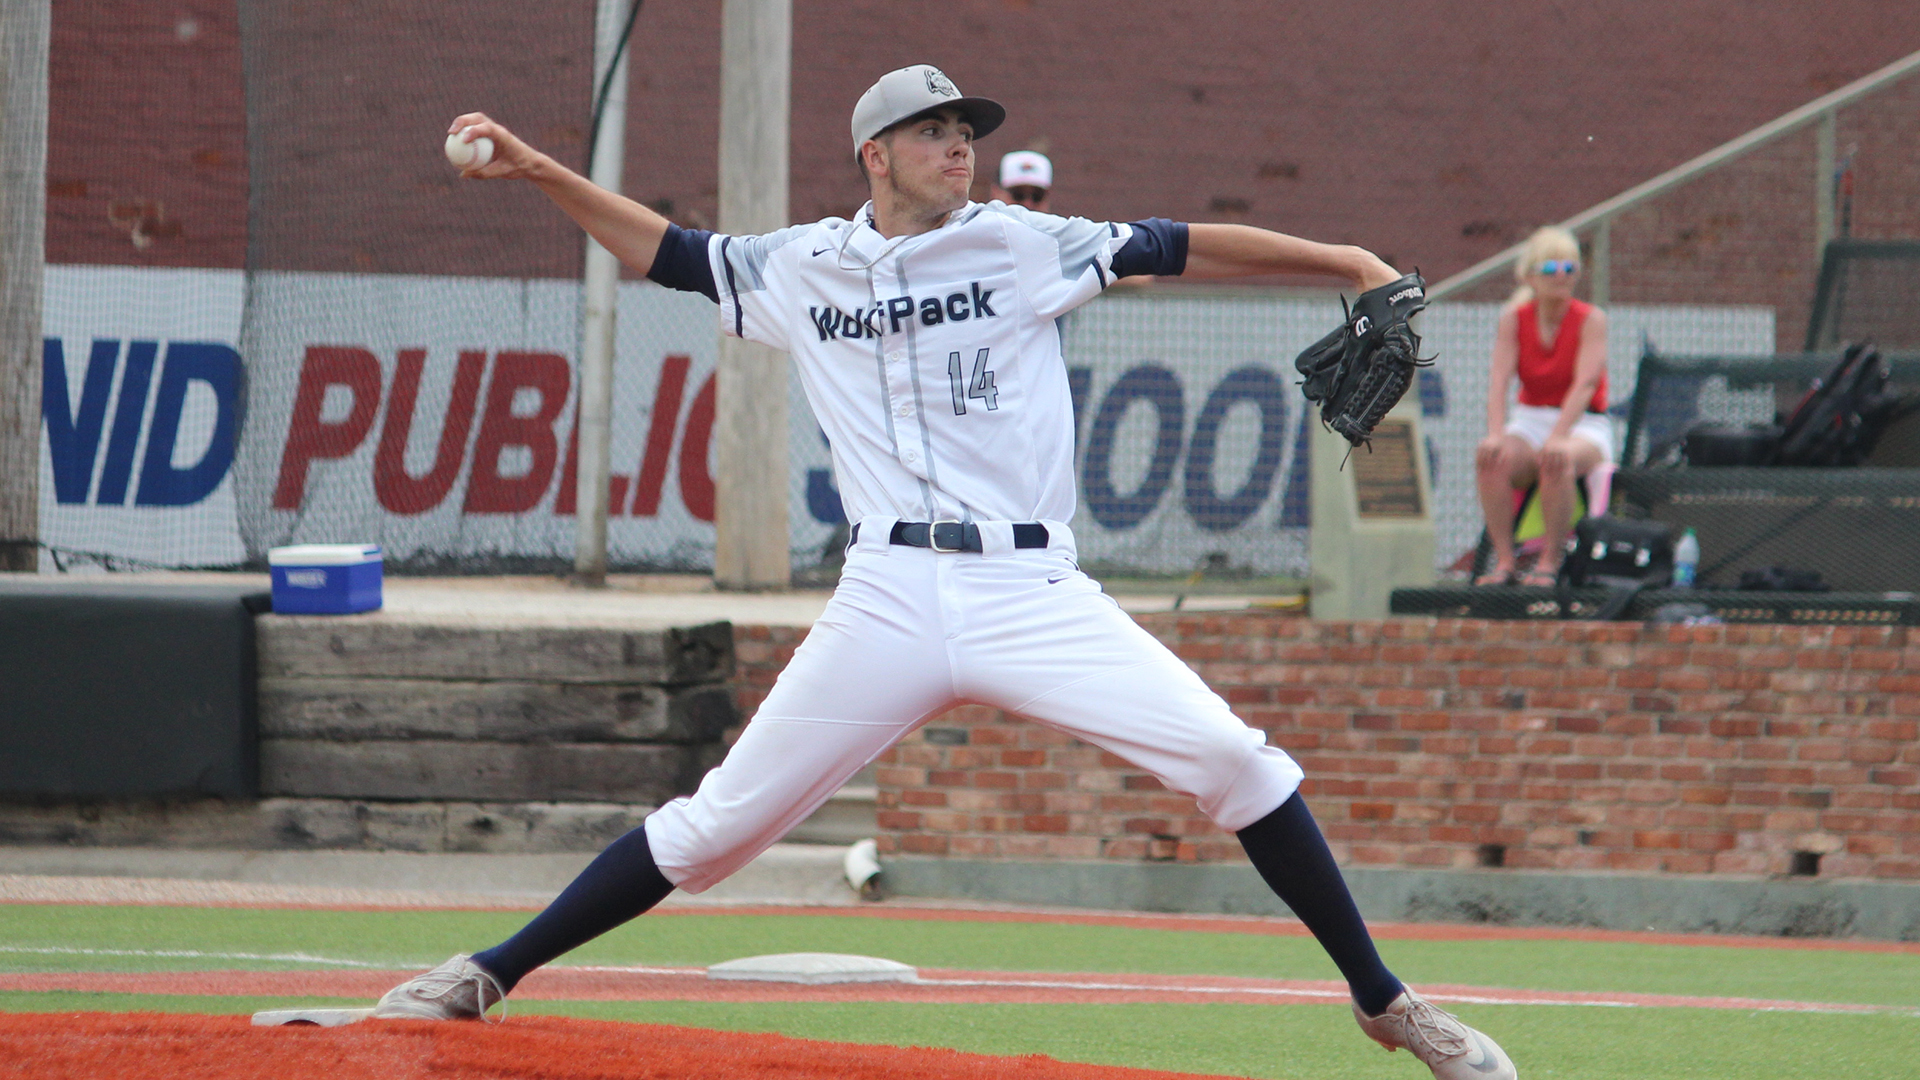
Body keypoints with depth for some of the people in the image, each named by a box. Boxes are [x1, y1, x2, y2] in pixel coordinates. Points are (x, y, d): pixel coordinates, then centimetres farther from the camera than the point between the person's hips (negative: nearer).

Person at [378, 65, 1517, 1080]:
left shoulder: (1019, 245, 6)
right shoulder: (803, 268, 12)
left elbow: (1176, 247, 1)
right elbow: (666, 250, 25)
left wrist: (1345, 263, -6)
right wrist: (541, 172, 17)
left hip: (1033, 595, -1)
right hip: (889, 607, 1)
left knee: (1231, 758, -16)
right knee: (722, 822, 0)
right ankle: (491, 974, 12)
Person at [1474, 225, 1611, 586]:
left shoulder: (1591, 319, -7)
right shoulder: (1514, 319, 2)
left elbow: (1584, 384, -20)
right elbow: (1499, 381, -9)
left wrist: (1557, 438, -36)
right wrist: (1495, 435, -28)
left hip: (1584, 425, -3)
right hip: (1528, 422, 3)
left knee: (1559, 460, -38)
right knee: (1491, 459, -31)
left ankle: (1550, 562, -28)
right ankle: (1504, 562, -29)